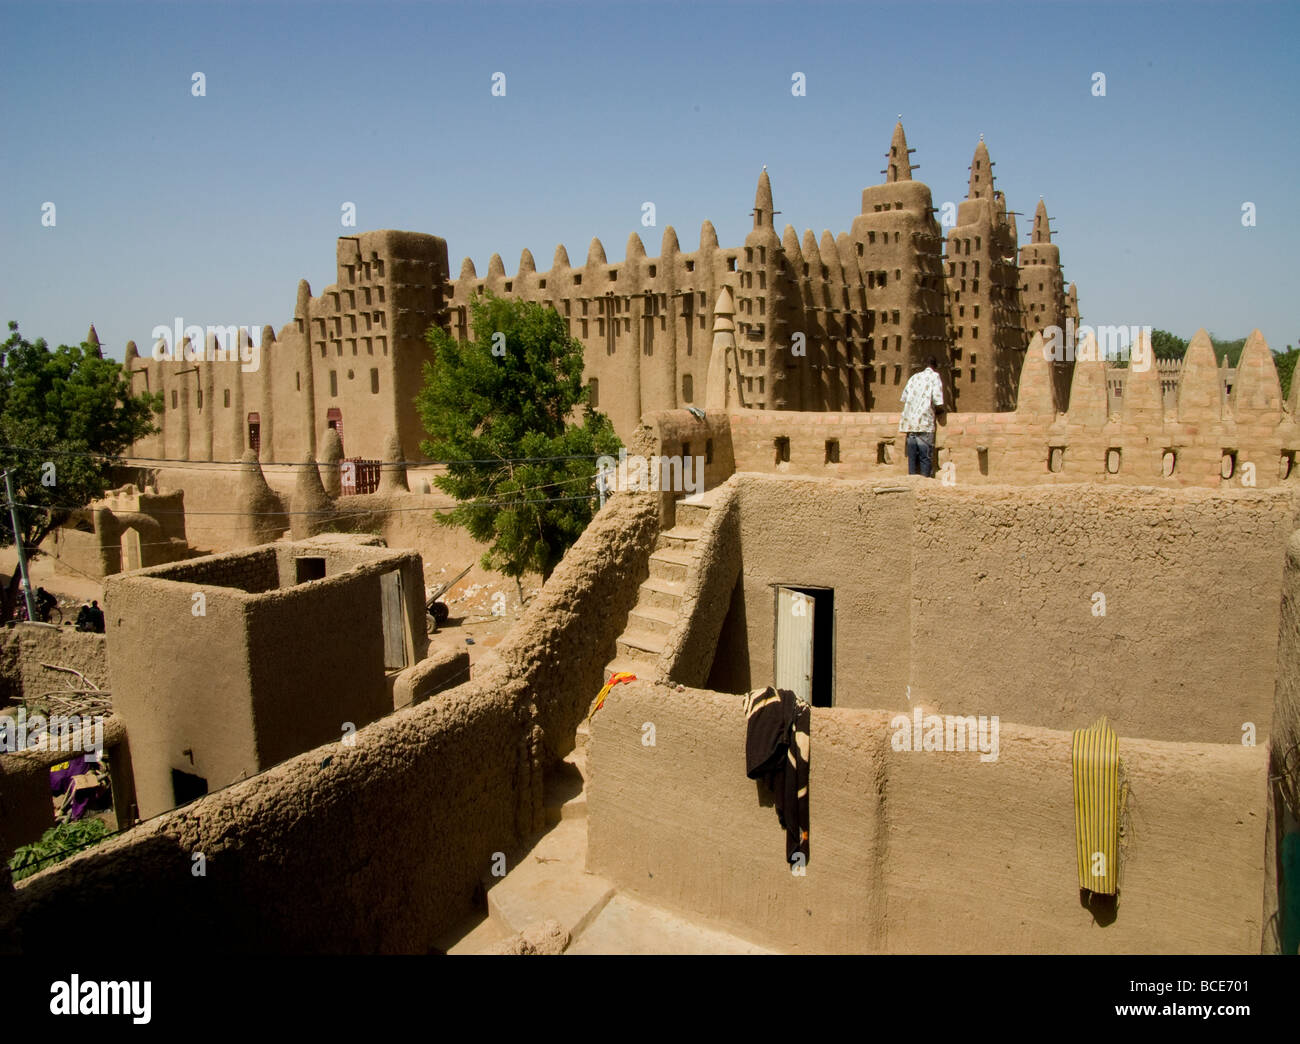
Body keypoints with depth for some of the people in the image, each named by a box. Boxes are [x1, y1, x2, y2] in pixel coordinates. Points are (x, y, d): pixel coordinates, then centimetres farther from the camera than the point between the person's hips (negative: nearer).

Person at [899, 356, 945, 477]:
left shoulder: (914, 377, 18)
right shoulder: (934, 377, 1)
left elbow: (904, 398, 16)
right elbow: (938, 404, -8)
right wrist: (941, 410, 13)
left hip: (909, 421, 5)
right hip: (924, 424, -5)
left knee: (912, 457, 7)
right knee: (926, 457, -3)